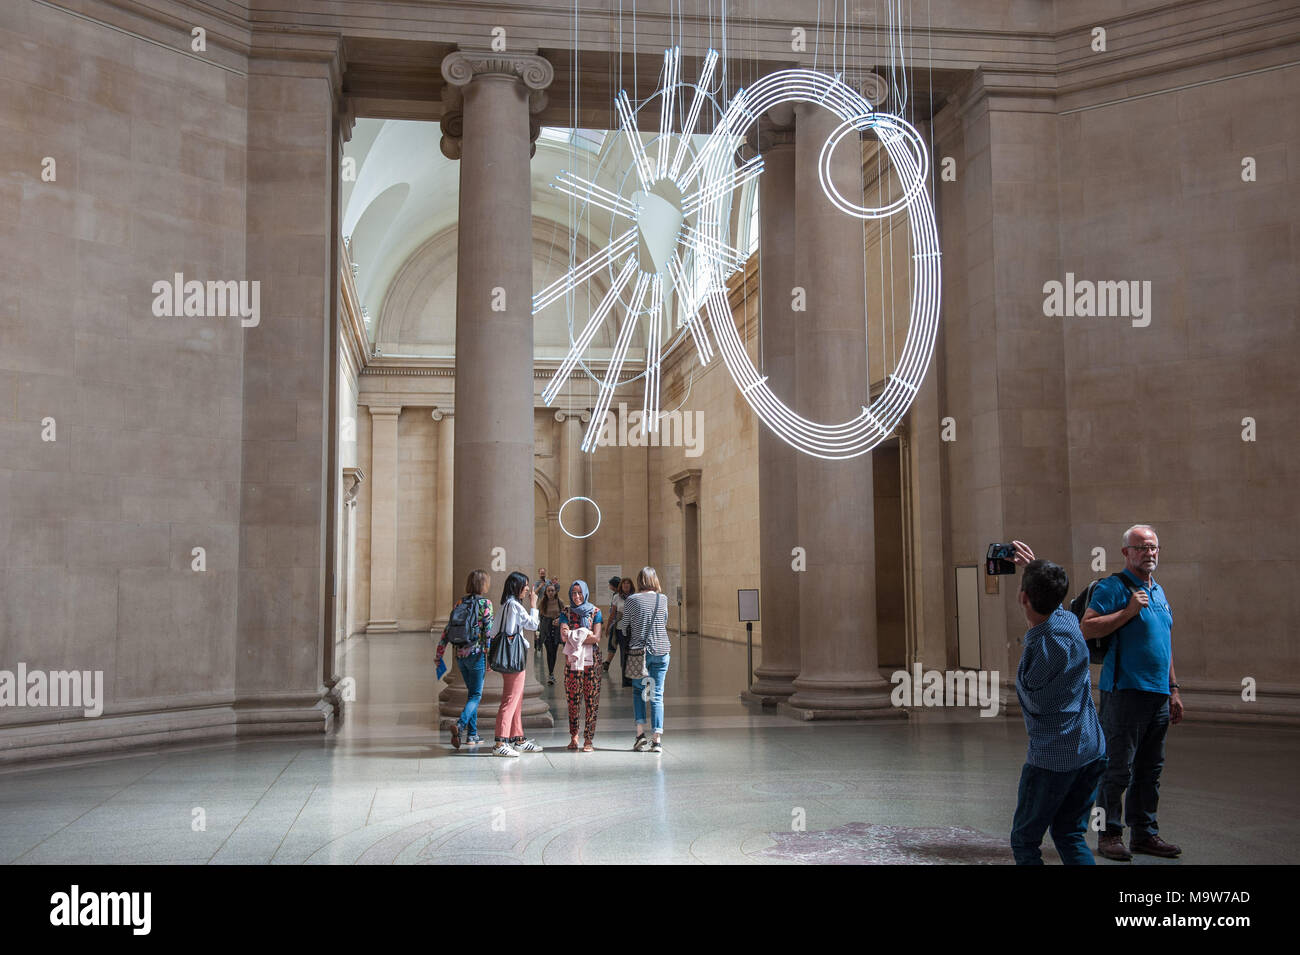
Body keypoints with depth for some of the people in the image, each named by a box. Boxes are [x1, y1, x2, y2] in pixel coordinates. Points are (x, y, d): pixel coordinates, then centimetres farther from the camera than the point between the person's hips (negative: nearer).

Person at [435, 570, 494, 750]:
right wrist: (490, 657, -9)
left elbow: (447, 629, 8)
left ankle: (472, 734, 17)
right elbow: (488, 632, -12)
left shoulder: (461, 602, 8)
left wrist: (439, 653, 13)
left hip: (460, 654, 6)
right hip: (477, 654, -5)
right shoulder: (485, 603, -7)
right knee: (476, 695, -1)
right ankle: (460, 724, -24)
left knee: (472, 693, 17)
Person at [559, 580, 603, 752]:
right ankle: (574, 736, 11)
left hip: (591, 660, -1)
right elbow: (563, 637, -3)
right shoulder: (567, 613, 9)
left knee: (591, 699, -4)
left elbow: (596, 637, -6)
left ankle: (588, 739, -1)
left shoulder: (594, 611, 5)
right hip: (572, 660, 1)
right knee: (572, 699, -1)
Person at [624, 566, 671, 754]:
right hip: (661, 650, 1)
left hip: (639, 650, -1)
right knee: (657, 695, 4)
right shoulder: (662, 599, 1)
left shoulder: (632, 600, -3)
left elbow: (626, 626, 3)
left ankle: (640, 732, 1)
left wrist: (628, 648, 17)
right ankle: (657, 739, 0)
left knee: (638, 691, 15)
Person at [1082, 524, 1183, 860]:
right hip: (1125, 691, -8)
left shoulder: (1159, 591, 18)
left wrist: (1173, 689, 21)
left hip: (1157, 694, 8)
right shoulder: (1113, 587, -6)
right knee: (1118, 769, -4)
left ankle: (1144, 833, 21)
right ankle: (1109, 835, 4)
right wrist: (1128, 611, -19)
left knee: (1150, 770, 12)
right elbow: (1087, 628, -17)